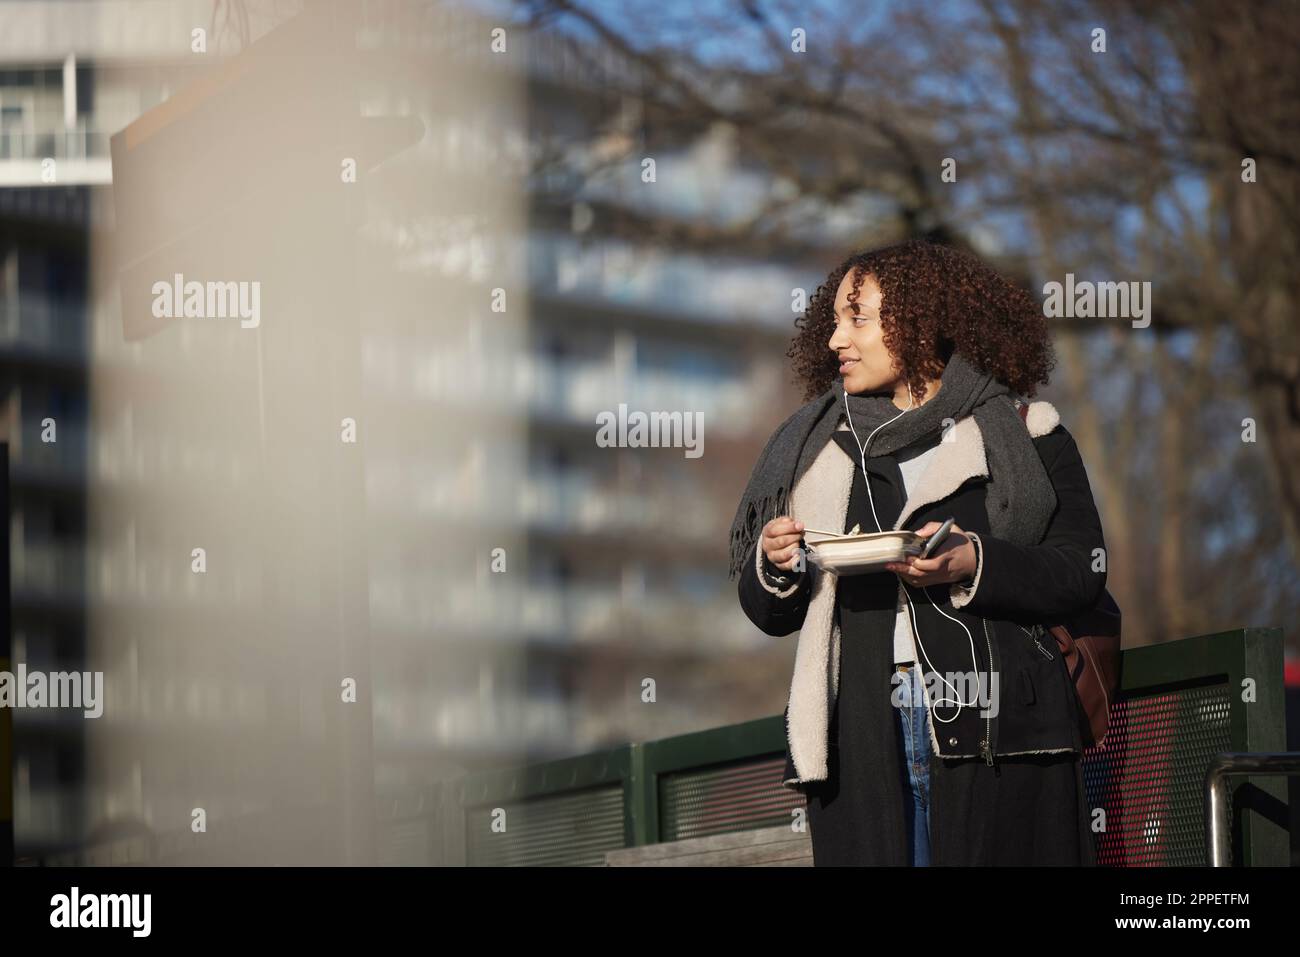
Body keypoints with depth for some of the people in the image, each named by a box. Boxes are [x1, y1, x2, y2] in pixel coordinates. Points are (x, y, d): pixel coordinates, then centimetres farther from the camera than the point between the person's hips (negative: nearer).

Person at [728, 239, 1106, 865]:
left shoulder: (1022, 433, 7)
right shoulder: (821, 446, 17)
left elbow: (1082, 573, -2)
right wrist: (773, 566, -4)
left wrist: (972, 565, -17)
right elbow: (771, 615, 18)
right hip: (860, 752, 3)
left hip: (996, 741, -3)